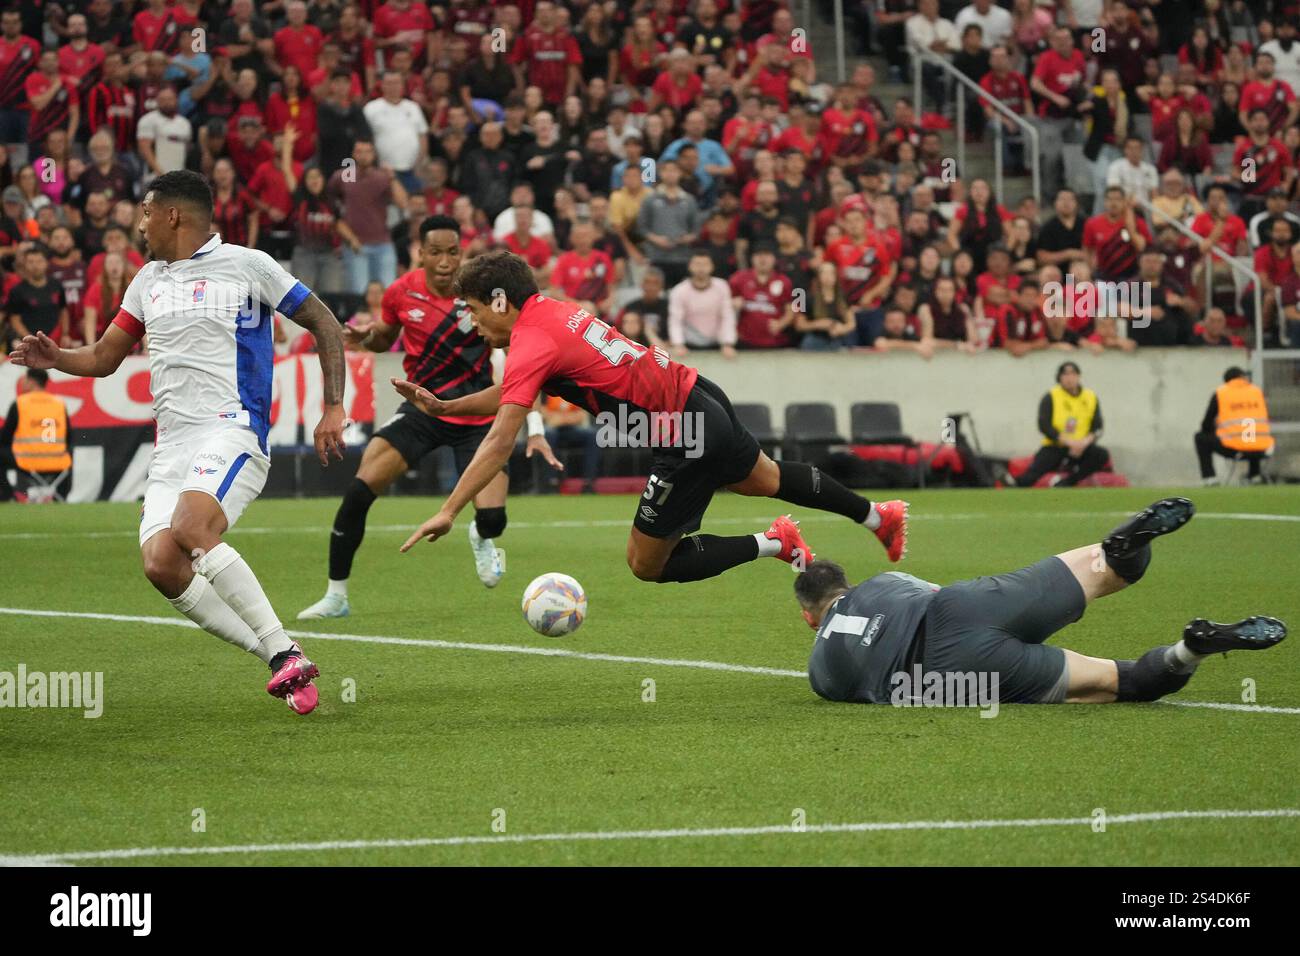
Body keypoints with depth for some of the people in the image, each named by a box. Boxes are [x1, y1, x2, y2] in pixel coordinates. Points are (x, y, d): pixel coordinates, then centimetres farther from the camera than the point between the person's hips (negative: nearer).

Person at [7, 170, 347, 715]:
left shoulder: (246, 265, 1)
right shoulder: (148, 280, 19)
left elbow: (324, 324, 5)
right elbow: (104, 357, 24)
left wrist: (333, 408, -3)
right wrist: (54, 357, 4)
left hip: (232, 430, -6)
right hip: (172, 445, 7)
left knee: (191, 529, -32)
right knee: (160, 564, -14)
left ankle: (286, 655, -27)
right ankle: (282, 662, -7)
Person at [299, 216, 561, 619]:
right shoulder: (401, 292, -5)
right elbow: (384, 338, 17)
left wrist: (534, 429, -18)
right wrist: (366, 336, -7)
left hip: (478, 416, -2)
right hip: (423, 408, 2)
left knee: (492, 519, -16)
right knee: (359, 490, -18)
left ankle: (481, 539, 26)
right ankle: (335, 597, -5)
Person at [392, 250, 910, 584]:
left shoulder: (529, 345, -18)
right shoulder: (555, 308, 8)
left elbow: (500, 442, -26)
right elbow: (512, 394, 22)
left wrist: (448, 511, -27)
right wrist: (443, 407, 13)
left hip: (685, 439, -9)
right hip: (700, 395, 9)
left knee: (647, 565, 2)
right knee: (766, 479, 33)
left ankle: (772, 545, 6)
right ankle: (879, 515, 50)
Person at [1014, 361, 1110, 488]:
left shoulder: (1091, 397, 9)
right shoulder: (1050, 397, 0)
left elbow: (1097, 428, 4)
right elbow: (1044, 425, -9)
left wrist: (1086, 442, -18)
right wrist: (1069, 442, -19)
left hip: (1081, 449, 3)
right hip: (1054, 447, -3)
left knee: (1103, 455, -25)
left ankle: (1066, 483, -26)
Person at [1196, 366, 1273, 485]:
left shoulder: (1219, 393, 5)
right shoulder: (1258, 391, 12)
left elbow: (1206, 426, 9)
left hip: (1232, 448, -4)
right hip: (1260, 450, 4)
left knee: (1201, 438, 20)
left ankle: (1209, 478, 9)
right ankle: (1255, 475, 30)